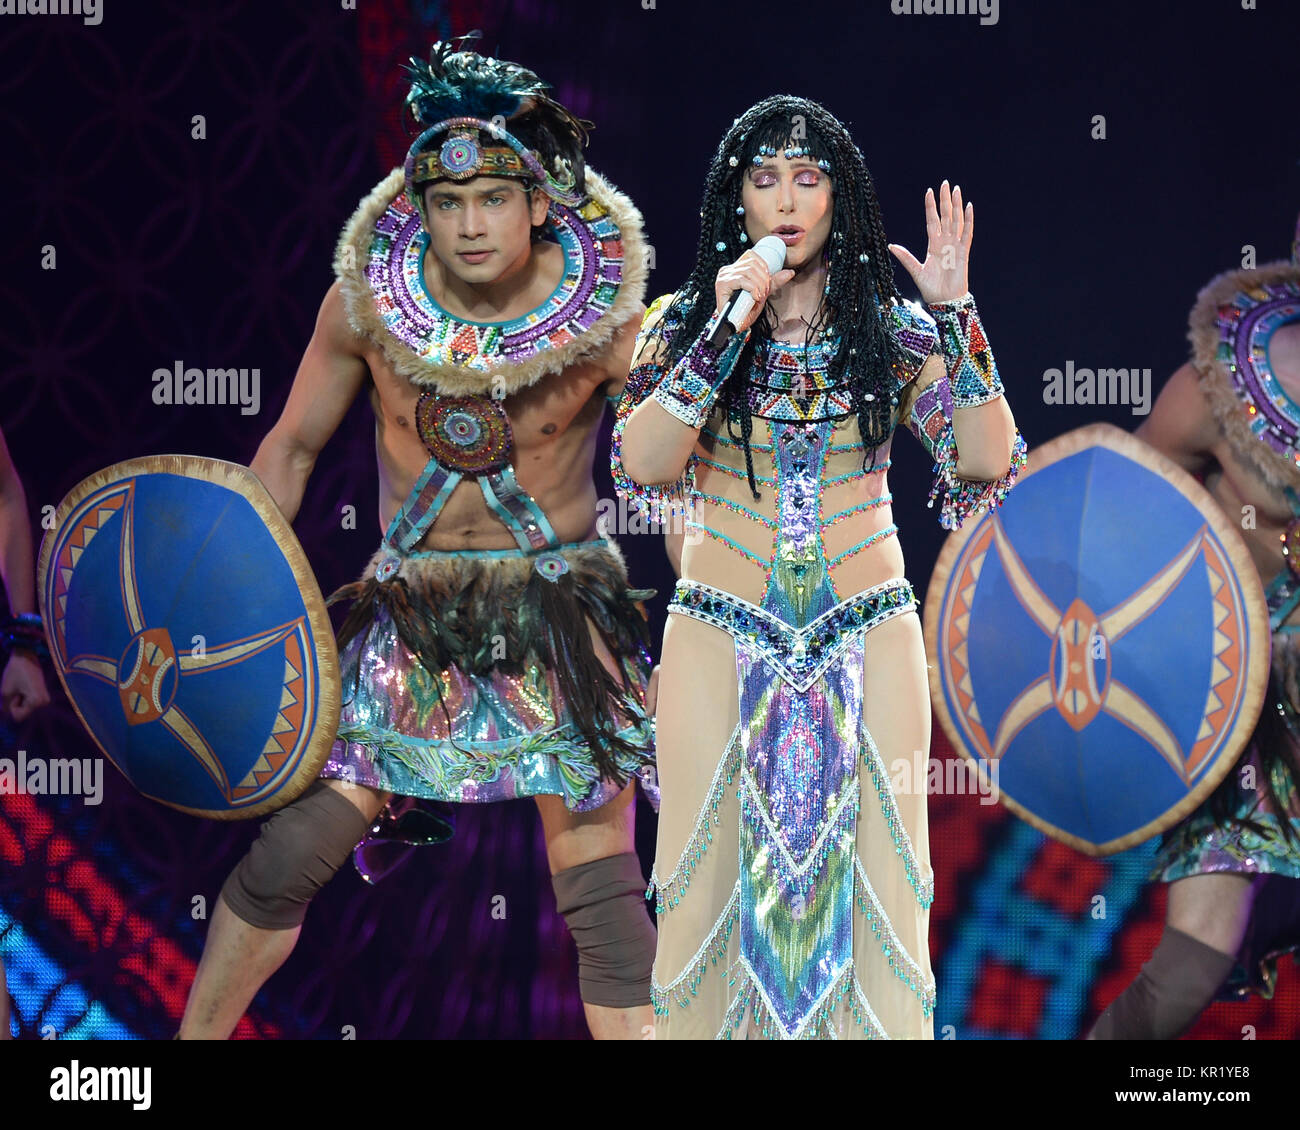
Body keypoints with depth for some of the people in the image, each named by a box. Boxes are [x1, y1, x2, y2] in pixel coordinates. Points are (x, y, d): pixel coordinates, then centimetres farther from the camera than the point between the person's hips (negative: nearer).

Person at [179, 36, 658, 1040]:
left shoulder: (605, 312, -14)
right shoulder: (368, 296, -8)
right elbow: (292, 446, 6)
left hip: (562, 611, -2)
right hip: (410, 612, 2)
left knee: (600, 892, -5)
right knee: (288, 854, -1)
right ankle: (193, 1037, 17)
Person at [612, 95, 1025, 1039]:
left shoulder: (891, 327, 5)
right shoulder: (686, 322, 4)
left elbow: (986, 461, -6)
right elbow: (638, 464, -11)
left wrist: (955, 315, -13)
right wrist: (726, 330, -16)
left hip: (869, 640, 0)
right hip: (721, 638, 0)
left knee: (866, 877, 0)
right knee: (719, 873, 0)